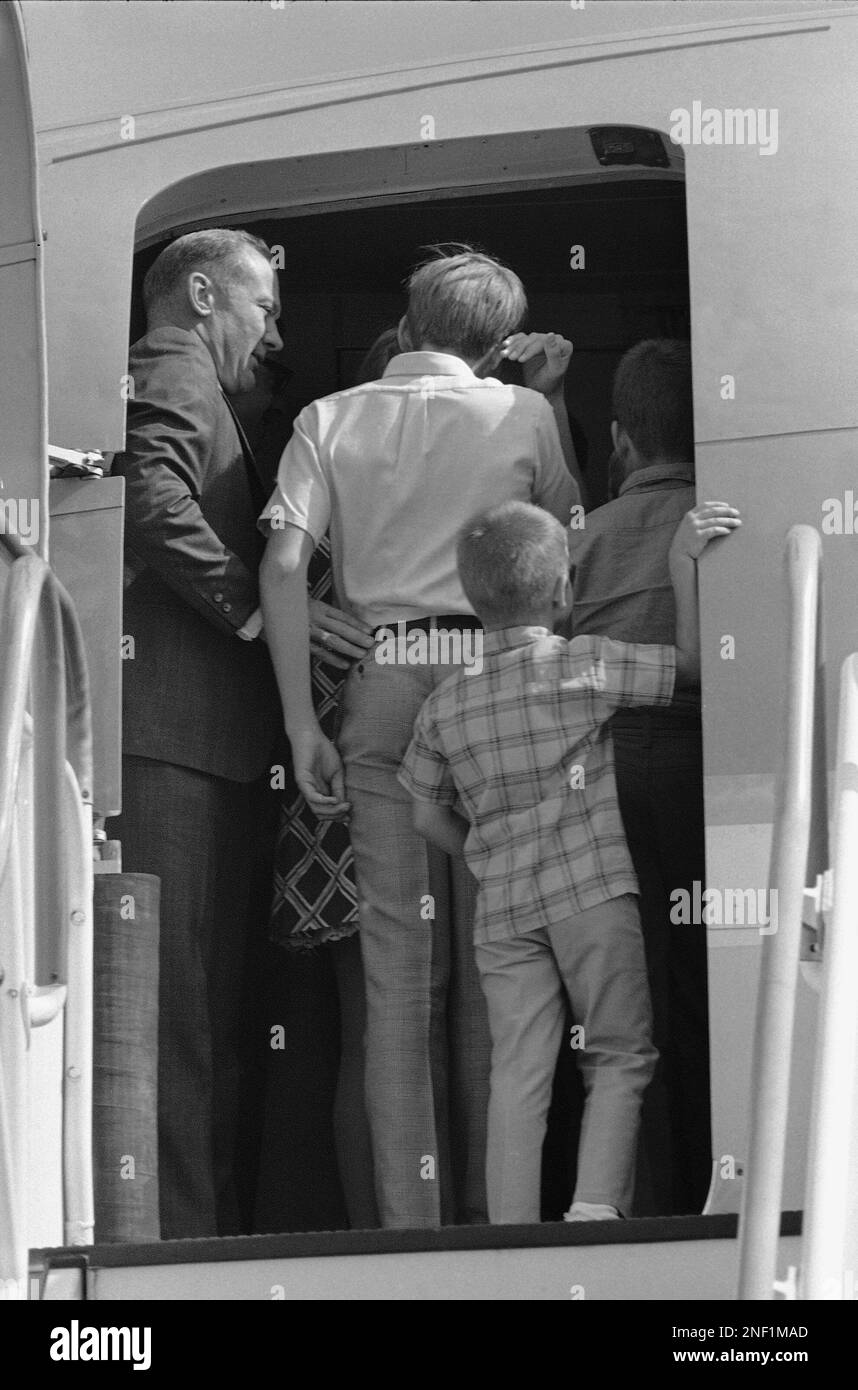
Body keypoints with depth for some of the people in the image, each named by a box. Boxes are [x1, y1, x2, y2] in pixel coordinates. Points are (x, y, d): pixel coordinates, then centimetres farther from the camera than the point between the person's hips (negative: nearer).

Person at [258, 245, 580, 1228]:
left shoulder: (330, 420, 9)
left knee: (397, 963, 2)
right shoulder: (524, 413, 6)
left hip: (378, 680, 1)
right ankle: (492, 1208, 6)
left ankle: (408, 1215, 0)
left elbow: (285, 564, -2)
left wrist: (302, 722, -3)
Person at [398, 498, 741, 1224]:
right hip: (593, 889, -3)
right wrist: (683, 566, -3)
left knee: (519, 1070, 2)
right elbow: (690, 666, 0)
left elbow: (430, 817, 14)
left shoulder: (445, 703, 8)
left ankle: (512, 1229, -4)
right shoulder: (583, 665, -4)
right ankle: (598, 1202, -11)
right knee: (620, 1054, 5)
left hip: (502, 905, 3)